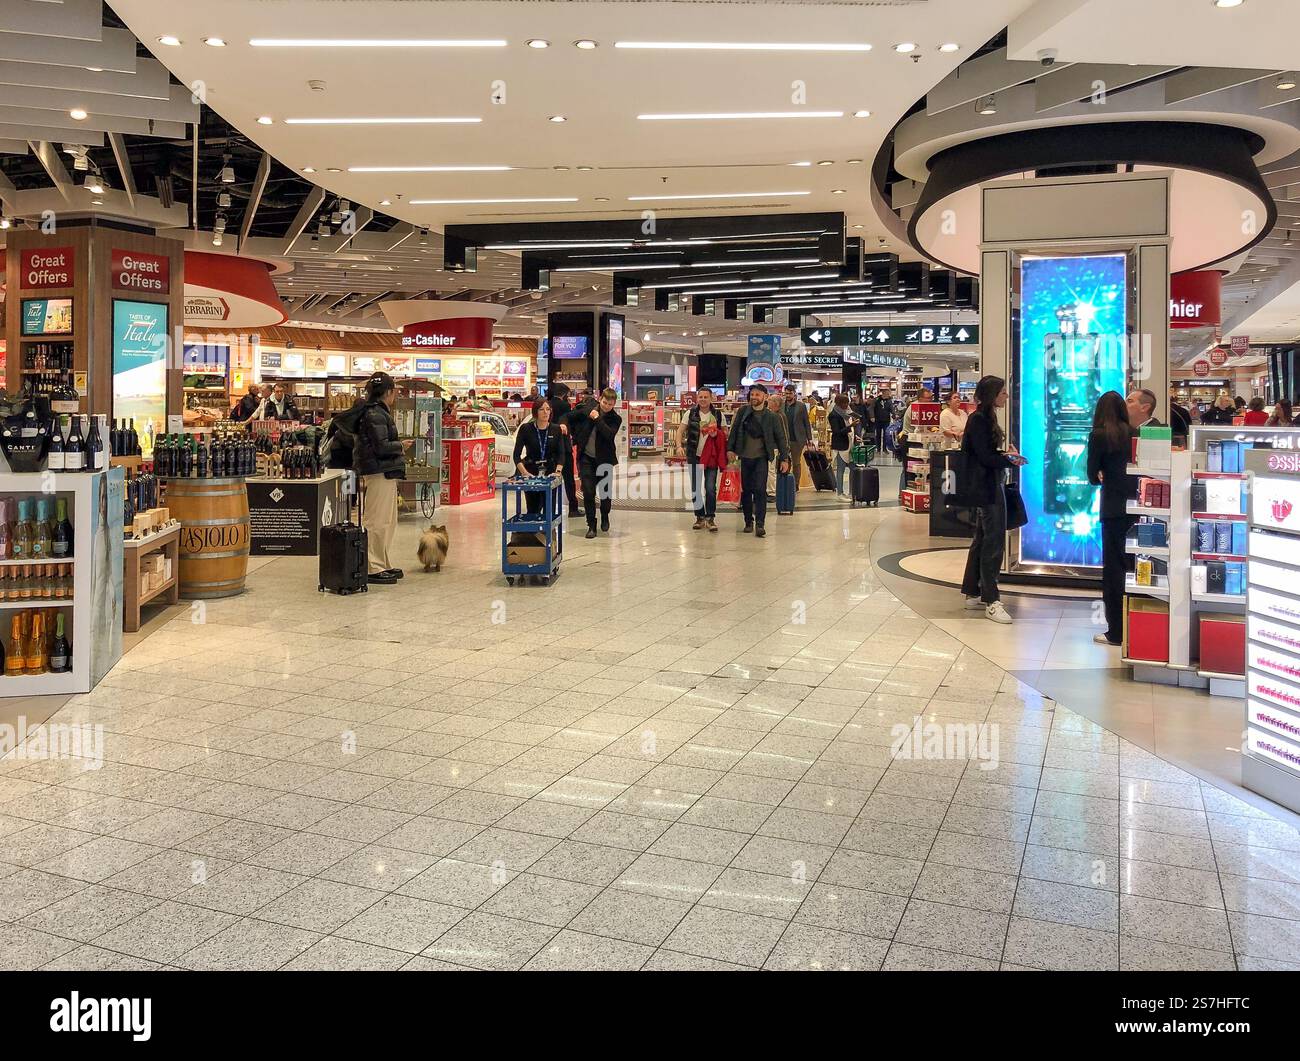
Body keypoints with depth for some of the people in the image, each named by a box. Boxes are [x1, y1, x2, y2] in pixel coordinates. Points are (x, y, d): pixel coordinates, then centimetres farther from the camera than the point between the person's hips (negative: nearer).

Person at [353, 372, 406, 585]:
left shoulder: (380, 412, 17)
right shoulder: (375, 414, -14)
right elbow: (382, 447, -19)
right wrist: (400, 445, -4)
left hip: (386, 473, 11)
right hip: (380, 473, -11)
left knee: (388, 521, 15)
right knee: (378, 522, -7)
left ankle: (383, 565, 23)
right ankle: (373, 568, -3)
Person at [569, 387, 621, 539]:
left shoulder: (615, 419, -7)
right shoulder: (589, 406, -2)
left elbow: (609, 434, -25)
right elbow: (571, 417, 9)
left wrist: (597, 419, -25)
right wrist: (575, 436, 3)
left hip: (604, 459, 0)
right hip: (586, 458, 0)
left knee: (606, 492, 9)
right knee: (588, 492, -4)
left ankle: (605, 517, 36)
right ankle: (591, 525, 5)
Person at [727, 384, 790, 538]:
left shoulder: (772, 417, 0)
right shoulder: (742, 411, 5)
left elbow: (780, 438, 5)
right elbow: (734, 430, 7)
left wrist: (784, 458, 2)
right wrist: (730, 449, -3)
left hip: (761, 457, -2)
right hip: (744, 457, 2)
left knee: (760, 490, -12)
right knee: (745, 490, 7)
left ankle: (759, 524, -13)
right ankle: (748, 522, 19)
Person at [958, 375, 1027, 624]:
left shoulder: (984, 418, 14)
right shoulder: (979, 419, -16)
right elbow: (984, 456, -19)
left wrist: (1004, 456, 0)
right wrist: (1010, 461, -7)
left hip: (988, 486, 10)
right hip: (987, 488, -10)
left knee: (982, 539, 15)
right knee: (994, 542, -8)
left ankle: (972, 593, 23)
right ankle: (991, 601, -6)